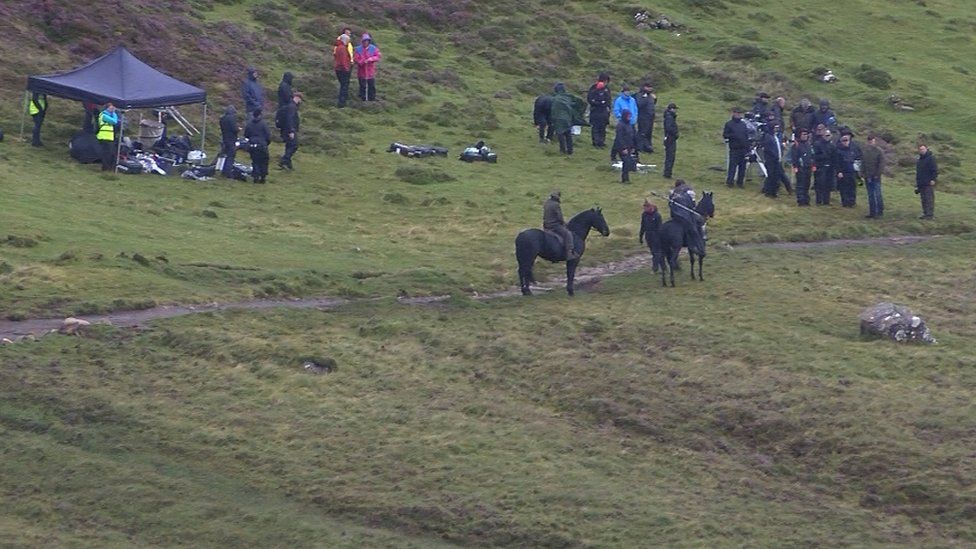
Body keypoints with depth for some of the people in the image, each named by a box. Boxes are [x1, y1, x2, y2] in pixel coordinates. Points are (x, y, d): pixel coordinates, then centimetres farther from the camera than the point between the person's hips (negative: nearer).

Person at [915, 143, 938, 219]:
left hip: (929, 184, -8)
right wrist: (917, 183, 22)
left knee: (929, 199, -8)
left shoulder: (931, 158, -7)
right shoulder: (919, 160, 18)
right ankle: (925, 213, 14)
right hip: (921, 184, 8)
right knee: (923, 199, 9)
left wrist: (933, 179, -17)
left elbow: (935, 170, -11)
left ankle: (930, 214, -8)